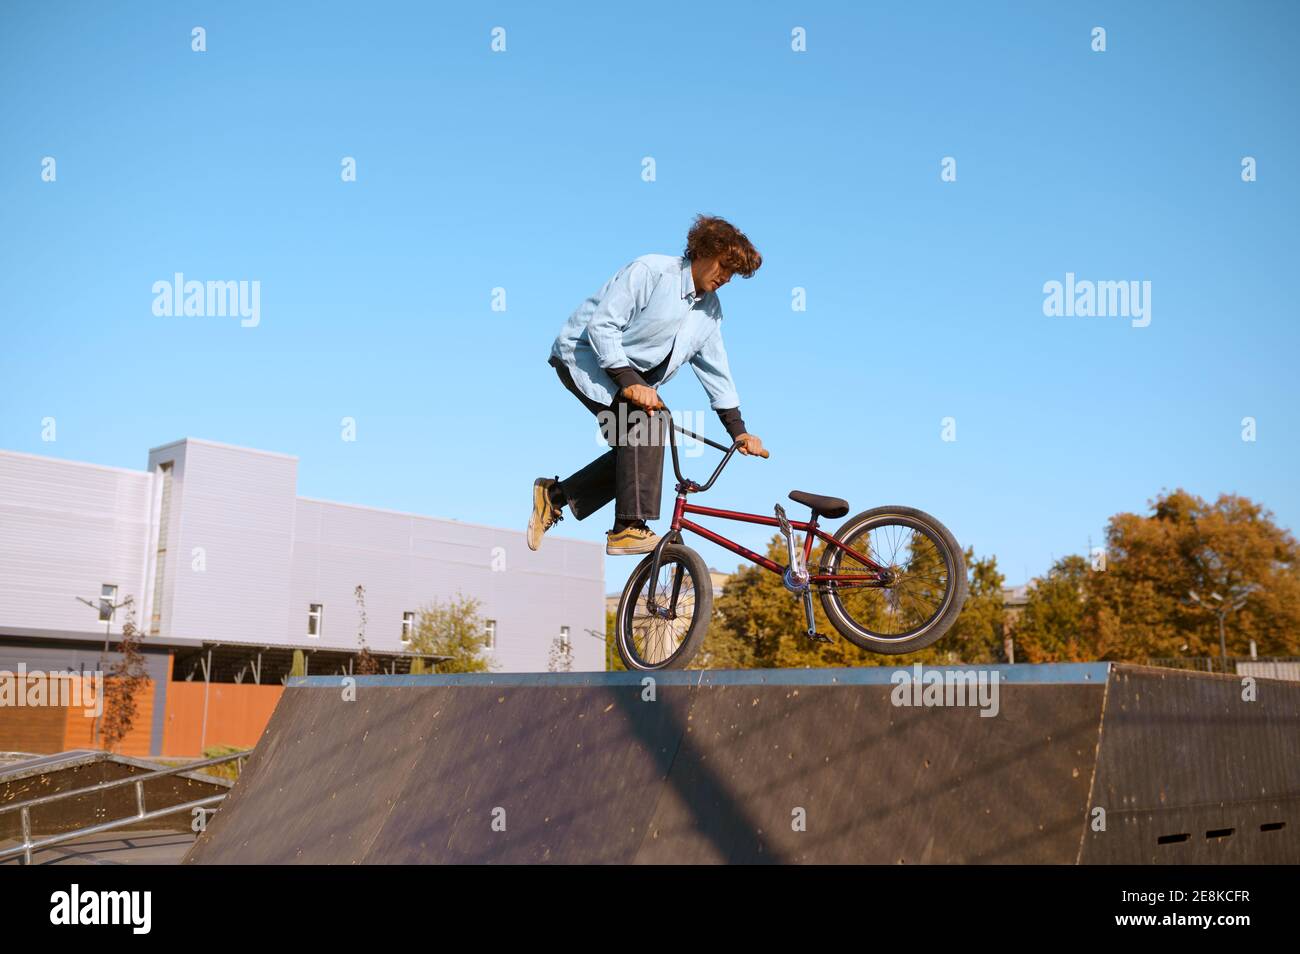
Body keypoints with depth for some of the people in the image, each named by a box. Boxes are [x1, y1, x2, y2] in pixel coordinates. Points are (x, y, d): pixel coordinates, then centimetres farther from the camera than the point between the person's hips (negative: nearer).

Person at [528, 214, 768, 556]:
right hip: (587, 355, -8)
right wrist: (629, 381, -34)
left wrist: (738, 429, 3)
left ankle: (555, 493, 8)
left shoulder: (710, 310, 6)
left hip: (634, 374, 9)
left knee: (636, 451, -7)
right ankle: (629, 529, -29)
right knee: (646, 421, -28)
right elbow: (601, 325, -24)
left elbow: (714, 369, 10)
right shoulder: (649, 271, -18)